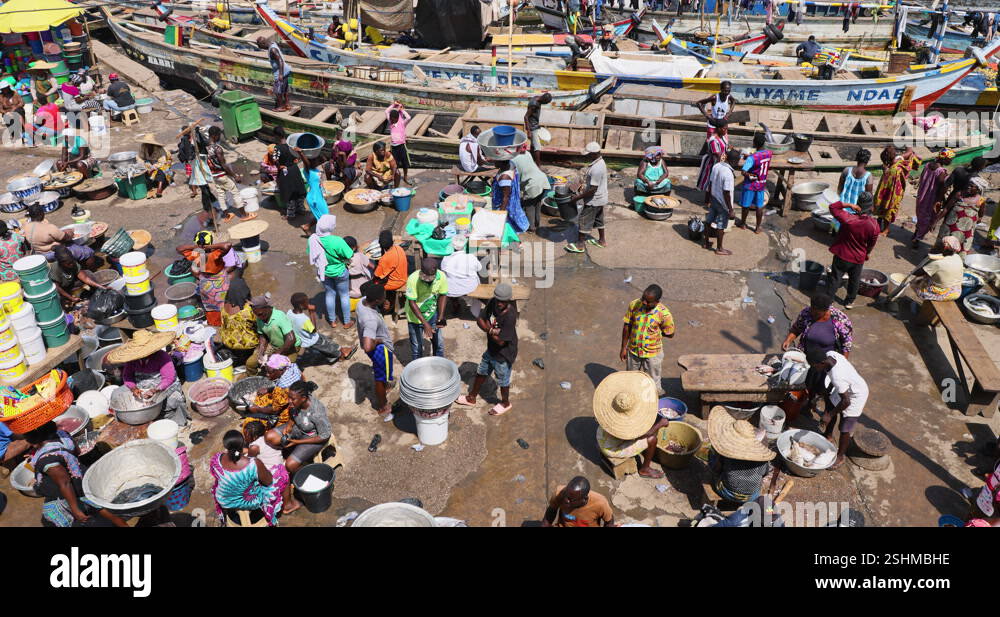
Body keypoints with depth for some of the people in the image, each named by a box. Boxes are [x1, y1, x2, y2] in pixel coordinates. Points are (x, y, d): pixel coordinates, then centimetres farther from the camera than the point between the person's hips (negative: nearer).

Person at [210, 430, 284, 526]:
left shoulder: (216, 459, -27)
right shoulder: (255, 463, -39)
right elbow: (268, 482, -18)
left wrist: (241, 453, 5)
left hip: (224, 502, 4)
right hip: (250, 503, -3)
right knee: (282, 475, 18)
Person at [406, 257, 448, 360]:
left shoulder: (441, 276, -21)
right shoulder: (413, 279, -30)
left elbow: (443, 295, -6)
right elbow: (412, 303, -25)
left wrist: (440, 317, -16)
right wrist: (425, 323, -30)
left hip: (432, 314, 3)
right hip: (415, 316, -3)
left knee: (439, 343, 14)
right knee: (417, 347, 6)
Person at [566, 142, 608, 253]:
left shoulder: (596, 169, -31)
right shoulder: (600, 162, 1)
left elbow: (592, 190, -29)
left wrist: (578, 197, -21)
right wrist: (584, 184, 11)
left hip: (593, 201, -10)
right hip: (600, 199, 10)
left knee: (584, 221, 1)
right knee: (598, 219, 23)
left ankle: (579, 245, 9)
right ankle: (602, 240, 37)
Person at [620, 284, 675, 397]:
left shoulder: (664, 314, -24)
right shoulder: (634, 305, -17)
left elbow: (670, 334, -8)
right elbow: (627, 326, -5)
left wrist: (653, 331, -10)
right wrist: (623, 348, -1)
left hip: (652, 354, -3)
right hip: (633, 351, 3)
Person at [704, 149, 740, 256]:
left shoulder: (716, 166, -7)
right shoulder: (728, 174, -29)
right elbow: (726, 193, -26)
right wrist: (730, 210, -17)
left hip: (714, 199, 8)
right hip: (723, 204, -7)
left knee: (709, 221, 20)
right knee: (720, 227, 8)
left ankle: (706, 242, 38)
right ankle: (719, 249, 22)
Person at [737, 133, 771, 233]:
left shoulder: (752, 158, -27)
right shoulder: (769, 153, -7)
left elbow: (744, 172, -33)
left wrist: (750, 175, -14)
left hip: (750, 185, -5)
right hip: (762, 184, 5)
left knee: (746, 205, 14)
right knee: (759, 206, 12)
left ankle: (743, 223, 33)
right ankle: (758, 227, 20)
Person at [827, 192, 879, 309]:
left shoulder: (847, 218, -27)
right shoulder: (874, 225, -18)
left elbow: (832, 207, -16)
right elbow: (872, 243, -3)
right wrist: (868, 253, 16)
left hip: (842, 256, -2)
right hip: (858, 258, 2)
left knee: (835, 279, 14)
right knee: (854, 281, 23)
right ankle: (849, 302, 38)